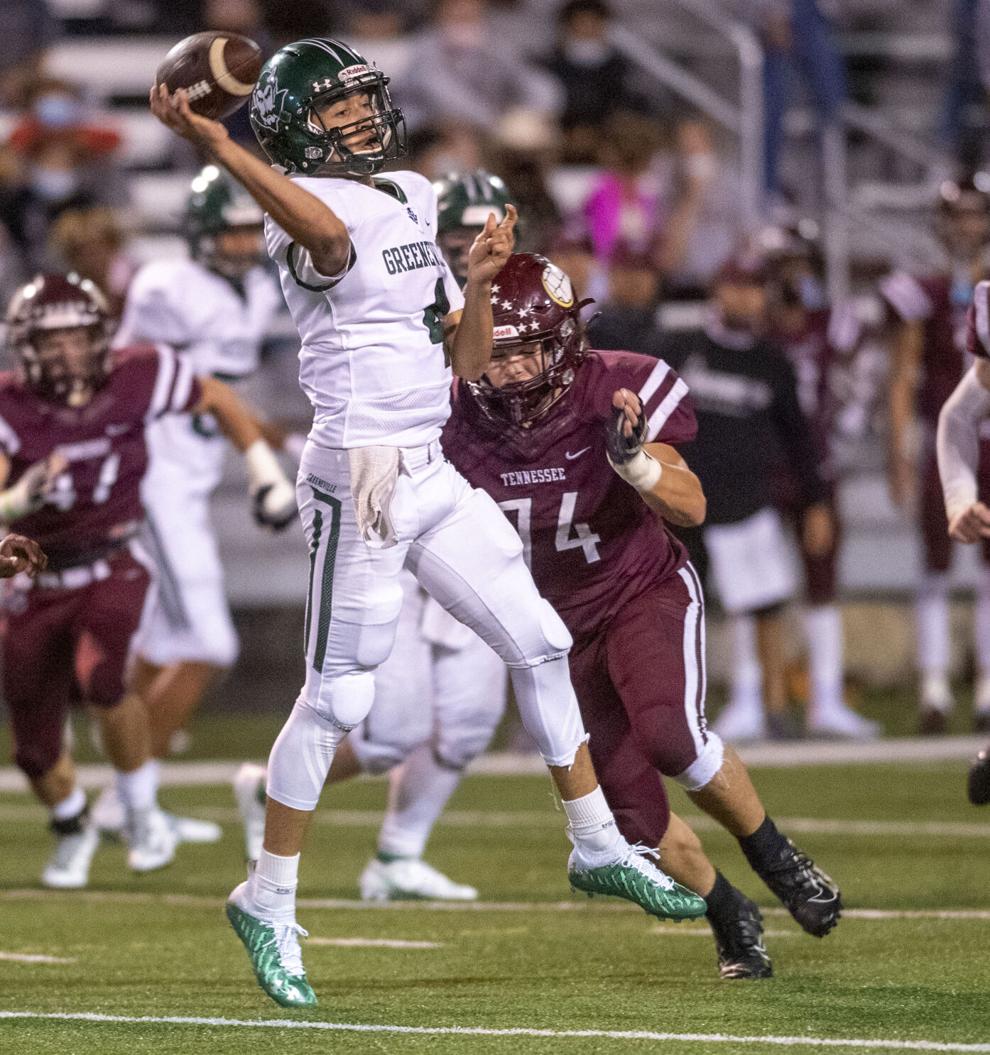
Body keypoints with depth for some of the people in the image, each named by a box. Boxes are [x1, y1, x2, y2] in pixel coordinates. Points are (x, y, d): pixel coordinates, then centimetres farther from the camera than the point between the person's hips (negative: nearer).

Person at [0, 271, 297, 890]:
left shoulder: (135, 379, -15)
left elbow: (216, 399, 5)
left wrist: (266, 473, 5)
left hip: (113, 568, -1)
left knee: (99, 677, -31)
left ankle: (142, 809, -8)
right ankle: (72, 828, 43)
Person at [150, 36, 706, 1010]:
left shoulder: (411, 202, 15)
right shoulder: (302, 211, -9)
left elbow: (467, 361, 18)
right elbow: (331, 238, -39)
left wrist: (479, 282, 1)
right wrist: (213, 145, -44)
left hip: (433, 479, 8)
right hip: (360, 479, -8)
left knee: (539, 645, 11)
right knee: (337, 696, -5)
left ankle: (597, 846, 24)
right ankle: (268, 900, 7)